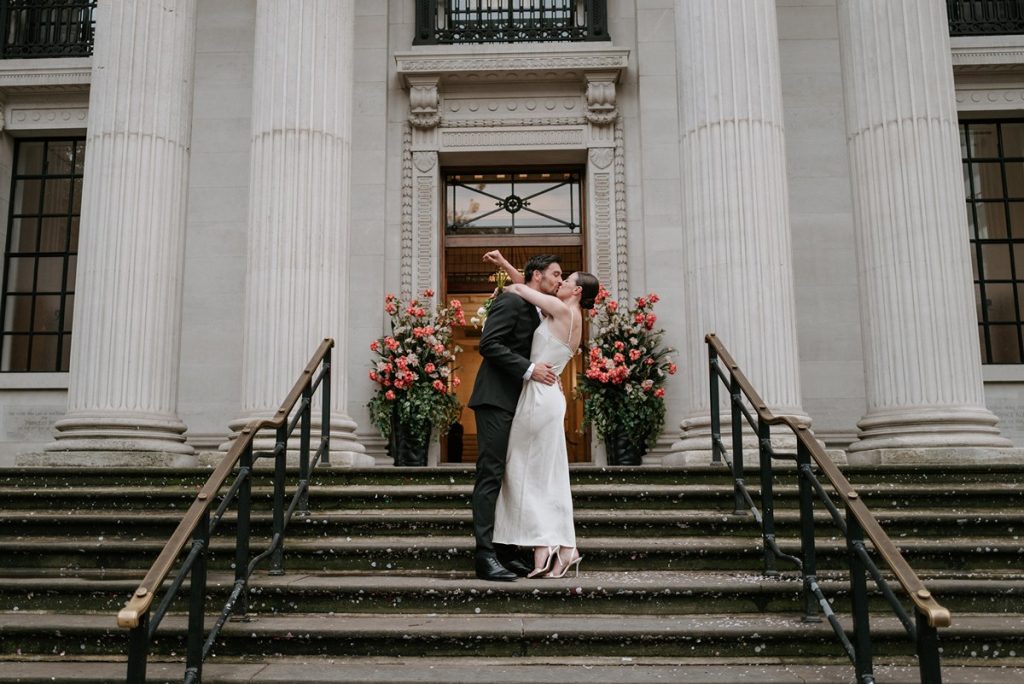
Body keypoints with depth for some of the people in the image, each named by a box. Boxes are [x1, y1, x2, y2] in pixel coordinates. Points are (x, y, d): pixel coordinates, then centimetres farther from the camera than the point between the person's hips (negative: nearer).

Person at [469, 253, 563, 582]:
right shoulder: (511, 301, -7)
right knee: (491, 475, -10)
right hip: (496, 400, -10)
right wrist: (529, 369, -20)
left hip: (517, 404, 10)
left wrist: (546, 374, 9)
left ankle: (507, 551, 13)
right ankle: (486, 556, -10)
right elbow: (488, 343, -17)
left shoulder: (538, 311, 20)